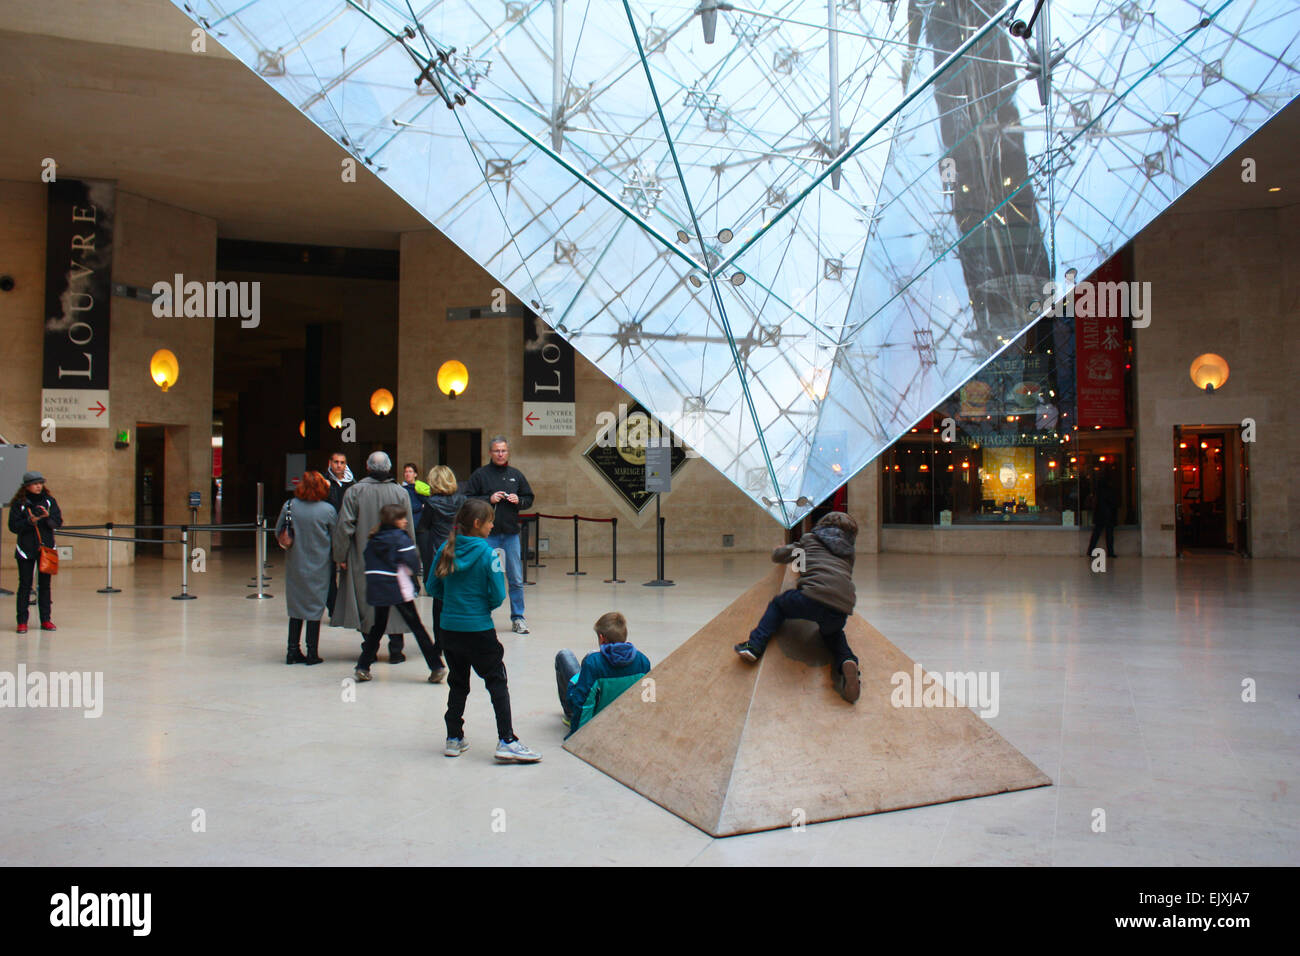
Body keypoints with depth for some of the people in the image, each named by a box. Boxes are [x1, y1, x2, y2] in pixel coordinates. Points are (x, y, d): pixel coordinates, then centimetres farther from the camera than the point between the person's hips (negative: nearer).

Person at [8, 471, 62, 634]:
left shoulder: (49, 501, 5)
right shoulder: (19, 503, -1)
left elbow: (58, 522, 0)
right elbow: (13, 526, -5)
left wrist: (47, 517, -19)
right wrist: (30, 521, -20)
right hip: (26, 549, -2)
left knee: (45, 584, 6)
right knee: (25, 584, -1)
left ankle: (45, 620, 12)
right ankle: (22, 621, 3)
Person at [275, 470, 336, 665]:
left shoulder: (289, 506, -6)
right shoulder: (328, 510, -12)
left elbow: (278, 533, 3)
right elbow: (336, 540, -5)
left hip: (294, 565, 3)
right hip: (319, 567, -2)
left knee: (295, 606, 13)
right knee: (315, 608, 6)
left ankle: (293, 652, 17)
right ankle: (312, 653, 9)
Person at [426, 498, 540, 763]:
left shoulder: (446, 550, 0)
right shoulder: (487, 553, -14)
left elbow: (432, 587, 5)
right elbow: (498, 595, -14)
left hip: (449, 627, 5)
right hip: (479, 629, -5)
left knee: (458, 683, 17)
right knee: (497, 683, 3)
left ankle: (454, 739, 23)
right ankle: (506, 741, -1)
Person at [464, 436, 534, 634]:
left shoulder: (516, 475, 9)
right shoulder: (480, 475, 0)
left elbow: (529, 499, 16)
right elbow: (468, 499, -3)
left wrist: (518, 501, -5)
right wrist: (489, 499, -14)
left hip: (511, 534, 3)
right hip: (487, 534, -3)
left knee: (516, 579, 5)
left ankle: (517, 618, 15)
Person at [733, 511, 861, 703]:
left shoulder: (809, 539, 24)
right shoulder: (848, 553, 31)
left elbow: (777, 555, 32)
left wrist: (791, 551, 58)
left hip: (813, 599, -3)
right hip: (842, 610, 3)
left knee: (778, 603, 26)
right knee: (833, 633, 35)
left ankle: (755, 645, 9)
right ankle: (846, 661, 3)